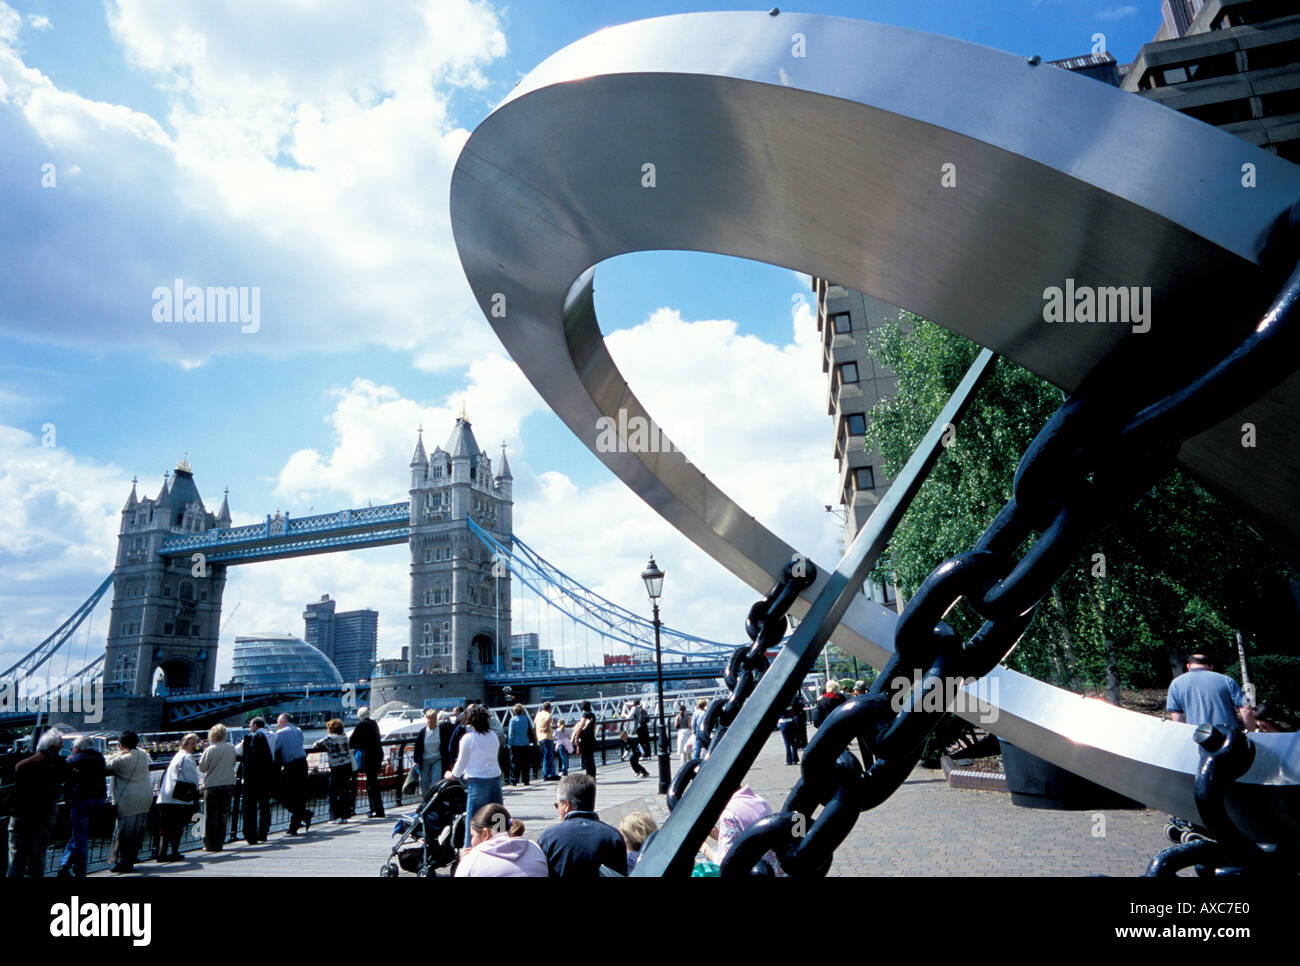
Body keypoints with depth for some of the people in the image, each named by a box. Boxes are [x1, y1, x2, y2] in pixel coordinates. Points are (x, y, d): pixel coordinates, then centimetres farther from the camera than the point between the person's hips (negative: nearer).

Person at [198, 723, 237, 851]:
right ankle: (220, 843, 12)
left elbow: (202, 768, -6)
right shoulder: (231, 748, -1)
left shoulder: (210, 750, -12)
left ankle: (210, 844, 8)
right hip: (228, 784, 3)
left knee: (211, 817, 6)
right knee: (223, 816, 9)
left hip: (212, 786, -3)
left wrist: (202, 757, 9)